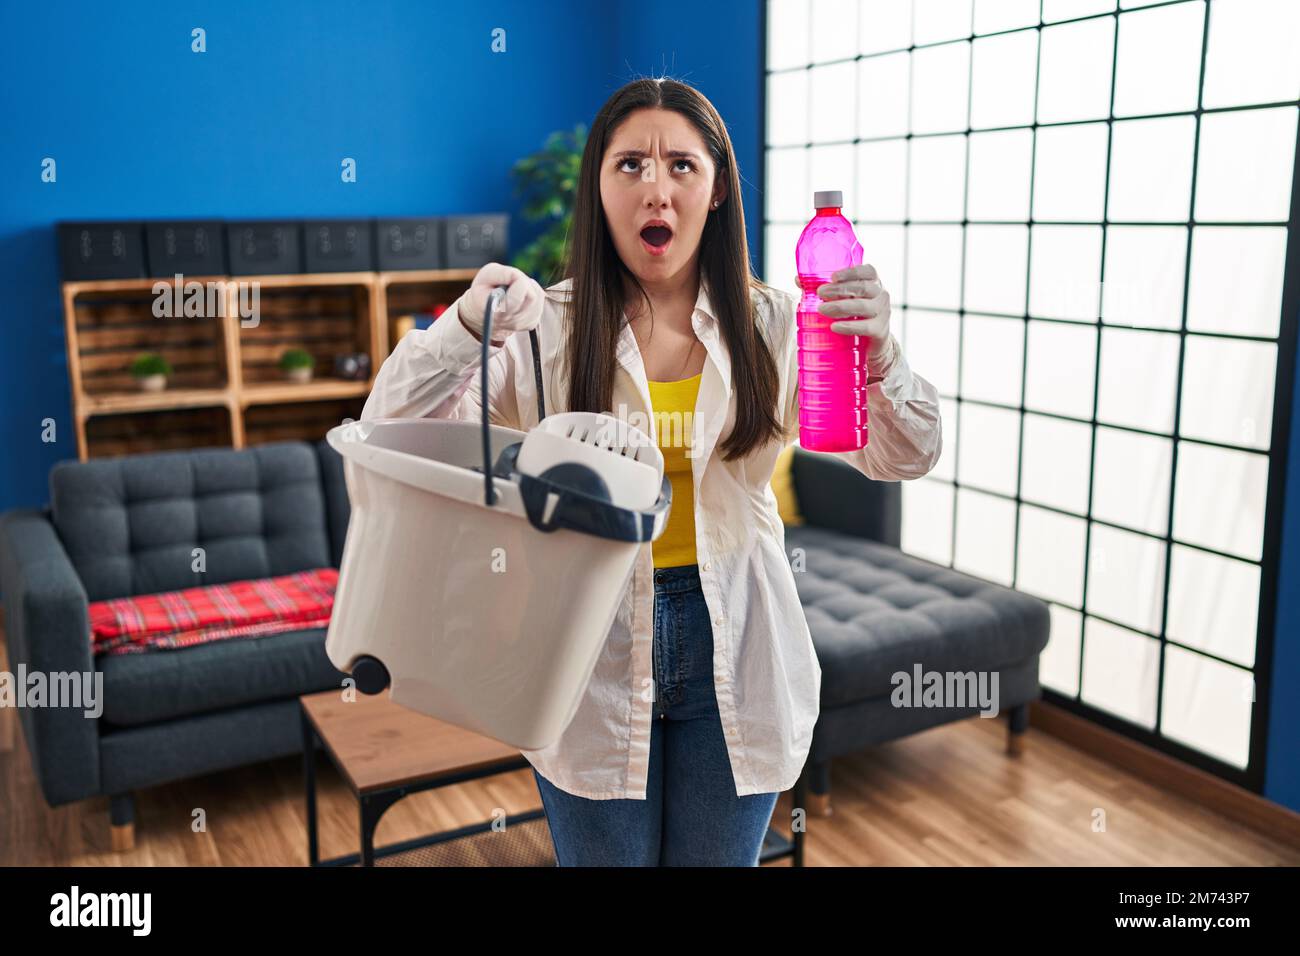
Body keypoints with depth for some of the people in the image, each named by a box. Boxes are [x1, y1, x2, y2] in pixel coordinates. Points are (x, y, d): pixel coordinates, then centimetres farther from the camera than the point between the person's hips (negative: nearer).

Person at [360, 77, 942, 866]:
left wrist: (880, 357, -26)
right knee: (604, 855, 16)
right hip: (590, 654, -1)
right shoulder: (544, 327, -6)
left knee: (720, 857, 19)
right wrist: (466, 326, -30)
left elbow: (904, 459, -5)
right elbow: (390, 435, -12)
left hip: (733, 654, 2)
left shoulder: (772, 326, -2)